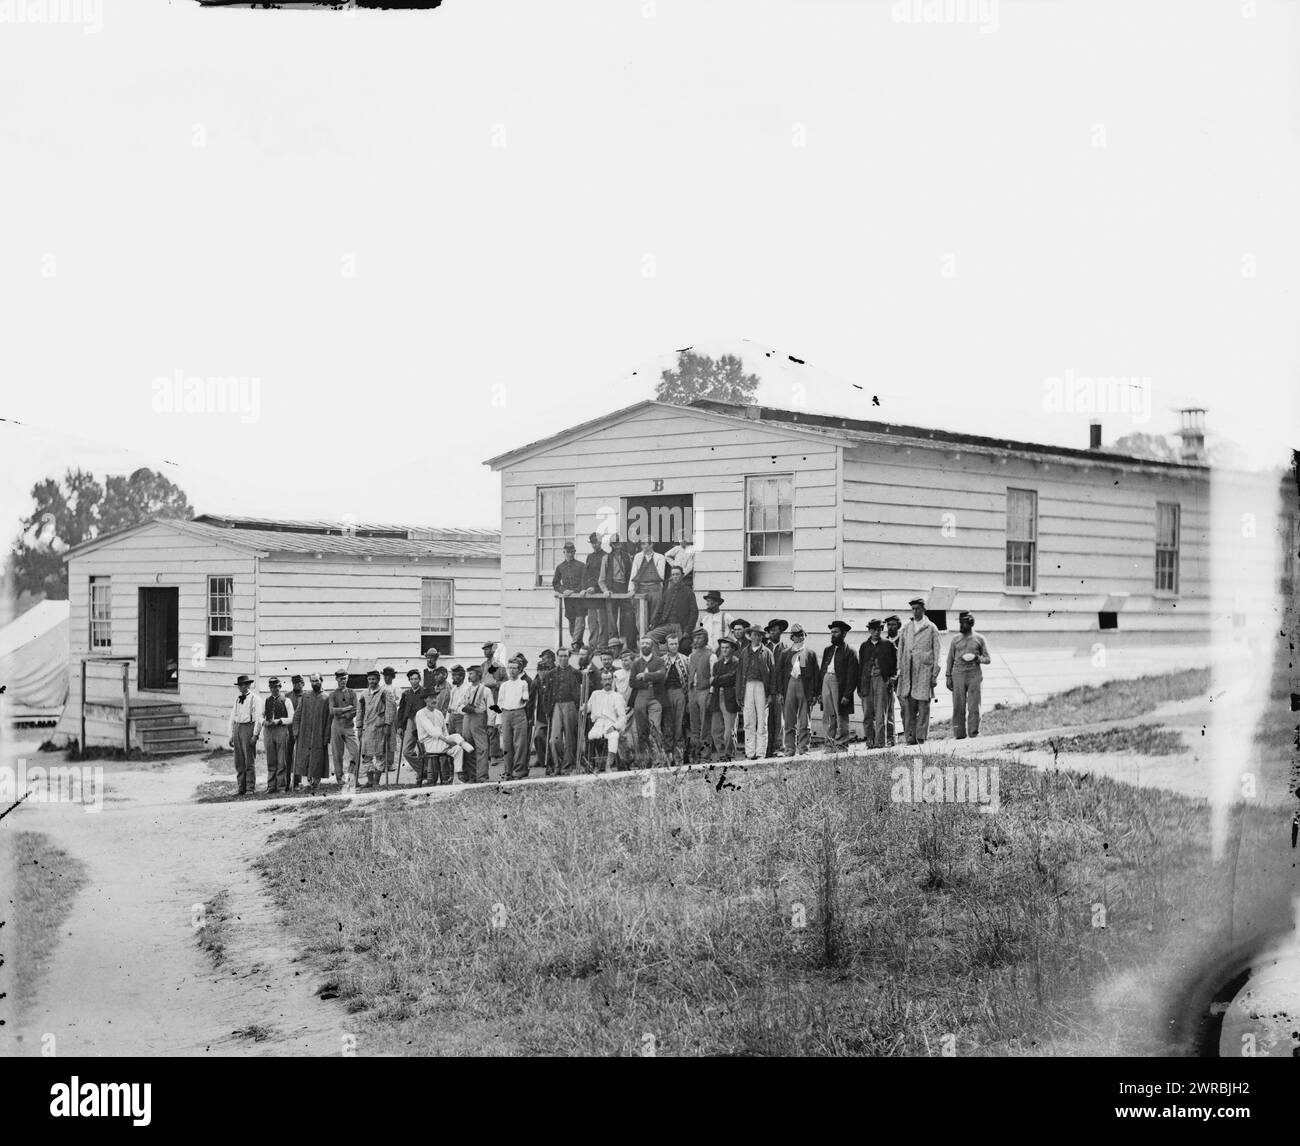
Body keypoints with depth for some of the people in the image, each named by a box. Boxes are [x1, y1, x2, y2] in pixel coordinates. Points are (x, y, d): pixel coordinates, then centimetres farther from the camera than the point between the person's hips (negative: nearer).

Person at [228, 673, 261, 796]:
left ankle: (250, 788, 1)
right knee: (239, 761, 7)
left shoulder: (254, 698, -3)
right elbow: (232, 718, 19)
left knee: (250, 760, -4)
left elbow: (258, 718, -8)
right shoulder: (237, 699, 15)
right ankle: (240, 787, 12)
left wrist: (255, 735, -14)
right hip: (237, 728, 6)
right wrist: (231, 735, 13)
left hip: (248, 727, -6)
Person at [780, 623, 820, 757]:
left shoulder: (811, 653, 9)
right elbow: (779, 673, 10)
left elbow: (815, 674, 6)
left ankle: (803, 749, 1)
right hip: (789, 687, 1)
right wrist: (779, 692, 1)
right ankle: (790, 749, 7)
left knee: (804, 723, -2)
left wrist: (814, 694, -1)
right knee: (789, 722, 2)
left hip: (806, 689, -1)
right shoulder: (785, 653, 12)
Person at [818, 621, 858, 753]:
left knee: (841, 717, -2)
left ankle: (841, 745, 3)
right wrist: (819, 692, 9)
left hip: (840, 684, -6)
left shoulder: (849, 652, -2)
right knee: (827, 717, 5)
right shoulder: (827, 650, 17)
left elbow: (851, 676, -7)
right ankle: (830, 744, 9)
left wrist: (847, 695, -14)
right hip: (826, 681, 6)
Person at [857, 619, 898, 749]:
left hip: (881, 680, -2)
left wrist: (892, 677, -2)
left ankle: (879, 741, -9)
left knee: (880, 713, -8)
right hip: (866, 680, 3)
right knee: (867, 713, 1)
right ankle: (869, 740, 8)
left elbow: (894, 663, 13)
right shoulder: (864, 646, 14)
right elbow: (860, 666, 13)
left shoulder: (887, 645, 9)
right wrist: (859, 687, 7)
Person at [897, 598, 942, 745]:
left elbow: (936, 651, 4)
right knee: (908, 705, -2)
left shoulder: (931, 628, 6)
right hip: (908, 670, 3)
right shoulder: (906, 628, 15)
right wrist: (899, 668, 7)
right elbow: (901, 649, 17)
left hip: (924, 669, -3)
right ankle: (910, 736, 1)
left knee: (923, 704, -4)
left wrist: (935, 674, -2)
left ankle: (921, 737, -2)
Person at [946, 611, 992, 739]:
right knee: (958, 707, -3)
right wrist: (948, 677, 7)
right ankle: (960, 734, 0)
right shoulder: (956, 639, 12)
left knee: (974, 707, -5)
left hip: (974, 675, -1)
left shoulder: (979, 639, 8)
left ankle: (973, 732, -1)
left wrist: (976, 658, -10)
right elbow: (950, 659, 14)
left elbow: (988, 659, 10)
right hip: (958, 675, 1)